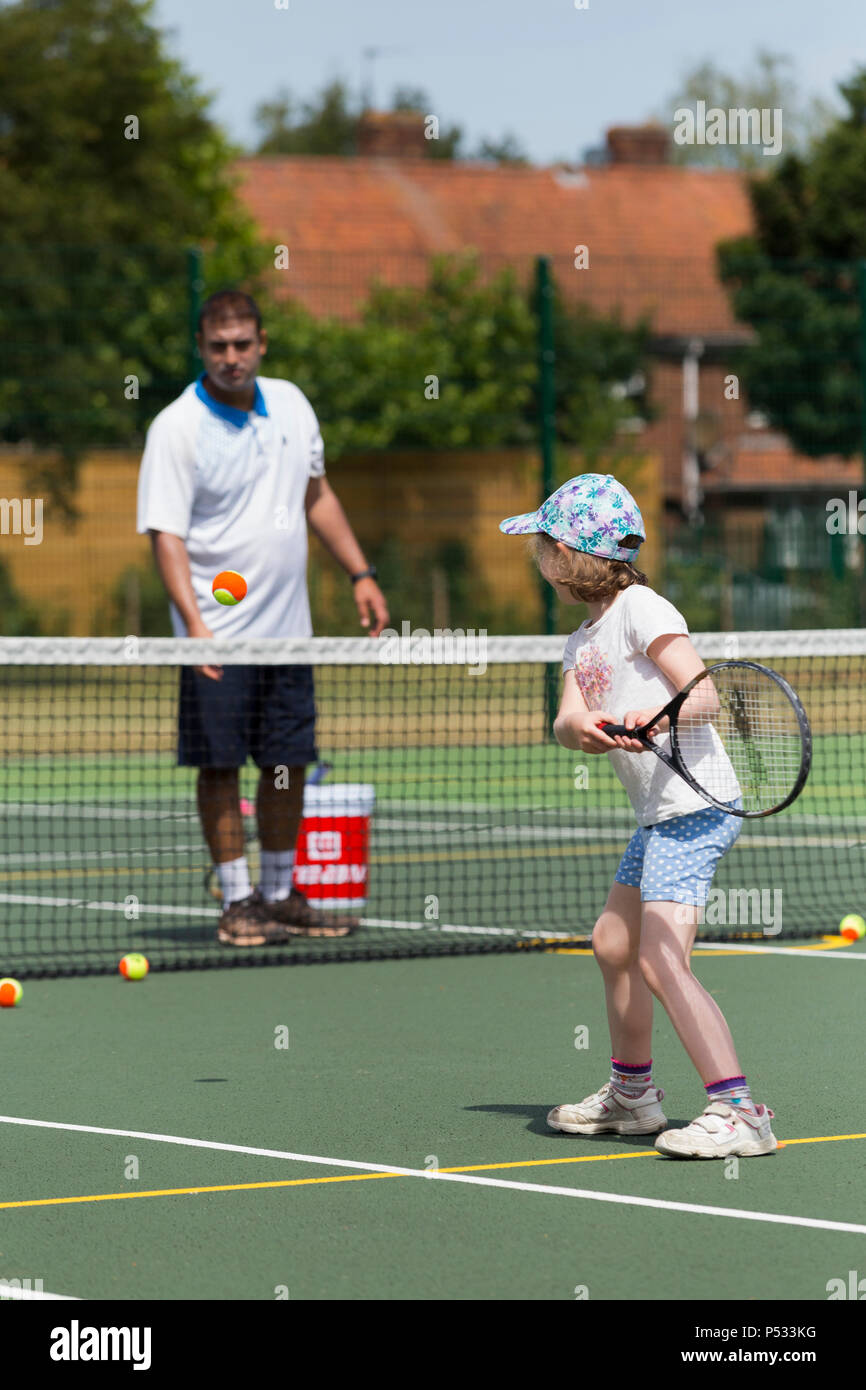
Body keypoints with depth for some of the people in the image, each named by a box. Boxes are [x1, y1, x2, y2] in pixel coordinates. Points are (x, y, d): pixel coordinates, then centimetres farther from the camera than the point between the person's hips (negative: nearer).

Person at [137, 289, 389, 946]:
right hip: (220, 633, -5)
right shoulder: (176, 429, -11)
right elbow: (167, 535, -16)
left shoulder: (290, 404, 6)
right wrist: (194, 623, -28)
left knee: (288, 765, 9)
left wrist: (361, 574, 15)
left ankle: (281, 896, 21)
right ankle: (238, 903, 5)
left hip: (288, 624, 5)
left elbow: (317, 495, 20)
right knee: (220, 767, -2)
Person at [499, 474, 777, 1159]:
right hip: (660, 813, 10)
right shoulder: (582, 643, 16)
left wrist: (651, 716, -37)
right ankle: (633, 1094, 36)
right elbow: (567, 722, 0)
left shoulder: (641, 610, -10)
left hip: (696, 805, -10)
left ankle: (738, 1111, -23)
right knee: (614, 944, 20)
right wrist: (587, 727, -23)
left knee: (661, 960, -20)